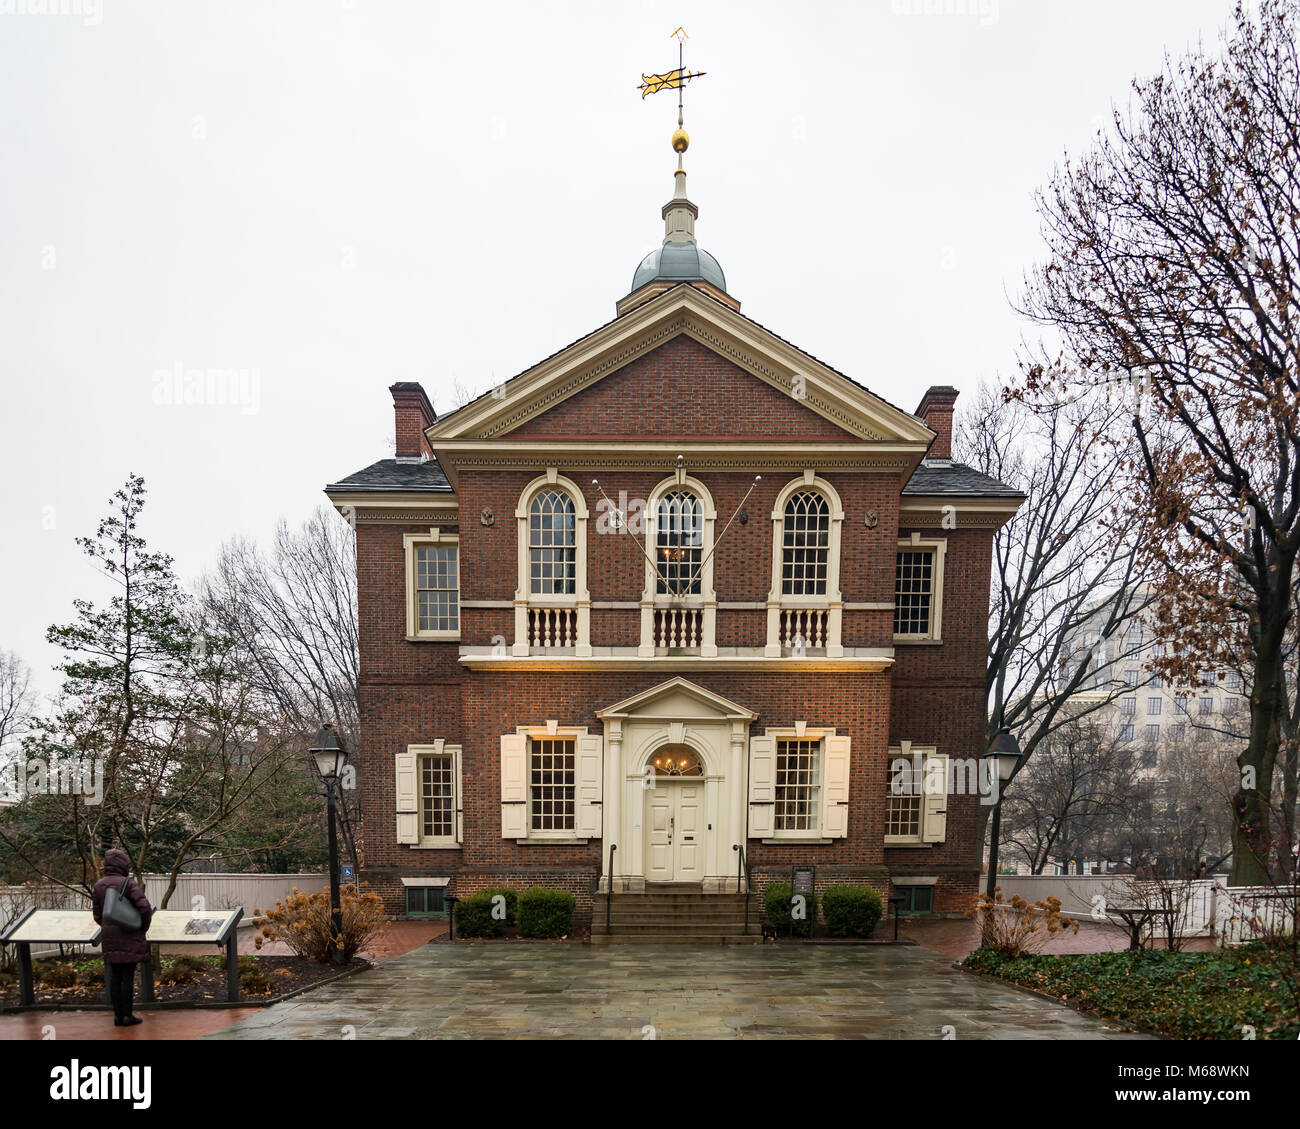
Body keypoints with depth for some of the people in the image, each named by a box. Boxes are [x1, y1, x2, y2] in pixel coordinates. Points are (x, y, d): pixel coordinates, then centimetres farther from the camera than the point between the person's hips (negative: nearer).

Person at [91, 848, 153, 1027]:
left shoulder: (98, 886, 6)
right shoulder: (129, 884, -13)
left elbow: (97, 916, 10)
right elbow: (144, 907, -20)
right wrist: (144, 927, -2)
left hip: (109, 938, 5)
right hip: (129, 938, -5)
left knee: (114, 976, 11)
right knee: (128, 976, 0)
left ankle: (118, 1015, 15)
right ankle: (127, 1015, 4)